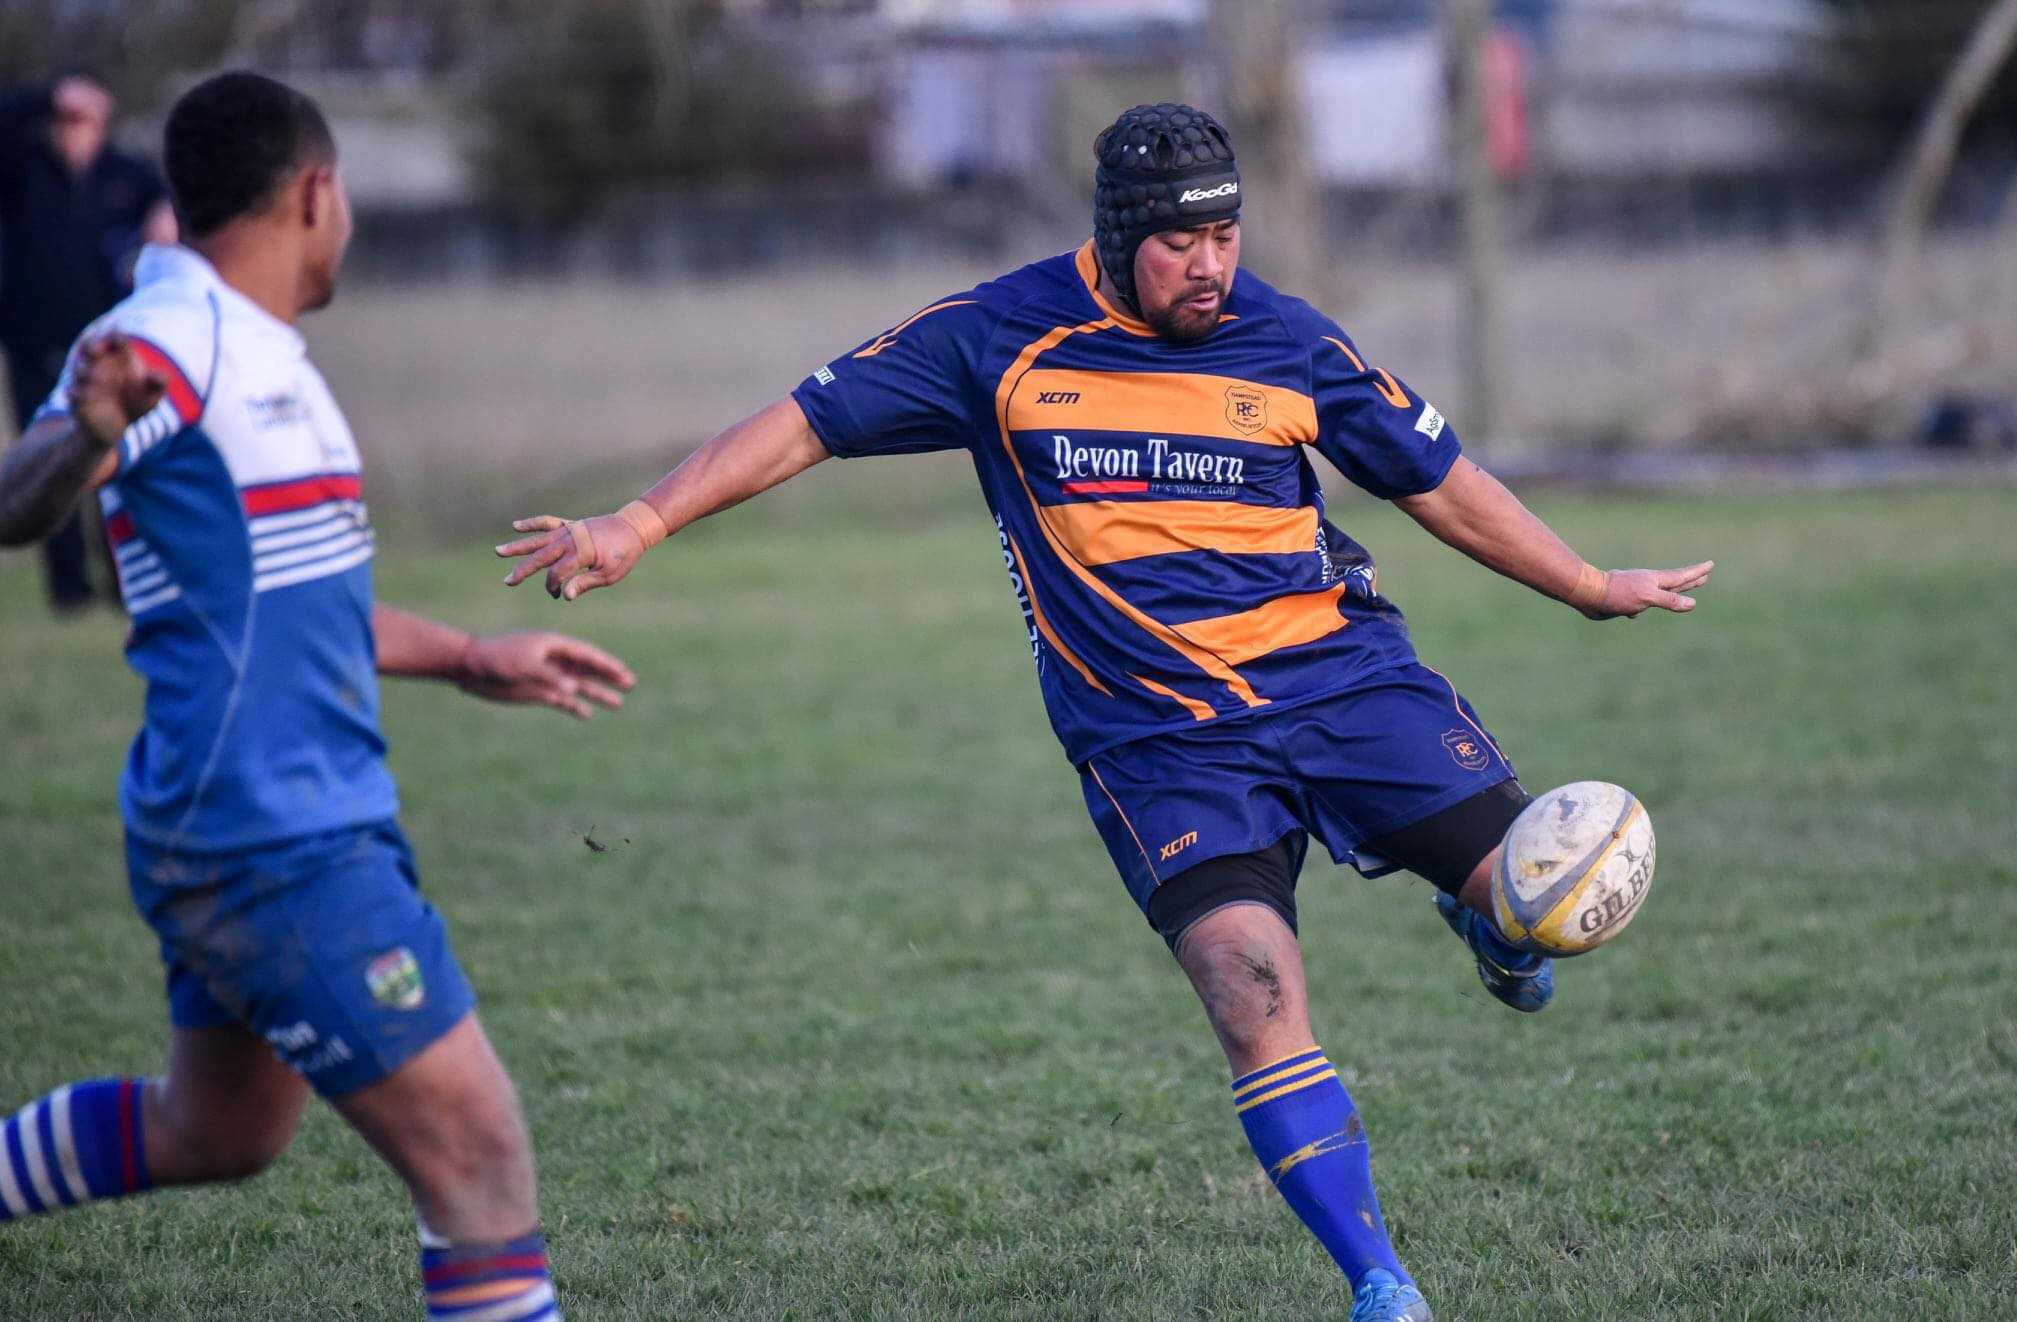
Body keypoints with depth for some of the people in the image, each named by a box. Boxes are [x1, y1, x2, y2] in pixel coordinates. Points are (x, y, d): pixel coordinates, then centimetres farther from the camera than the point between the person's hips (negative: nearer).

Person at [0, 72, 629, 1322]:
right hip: (273, 844, -11)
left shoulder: (262, 355, 16)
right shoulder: (172, 340, -15)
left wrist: (471, 658, 36)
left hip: (310, 823, 11)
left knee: (215, 1132, 25)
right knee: (480, 1156, -11)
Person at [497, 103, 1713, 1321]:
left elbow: (1439, 481, 13)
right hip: (1156, 731, -2)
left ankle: (1486, 925, 29)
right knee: (1256, 1004, -19)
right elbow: (808, 423, 1)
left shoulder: (1286, 341, 1)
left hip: (1341, 672, 2)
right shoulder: (1001, 339, -3)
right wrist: (639, 525, -6)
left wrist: (1592, 587, 17)